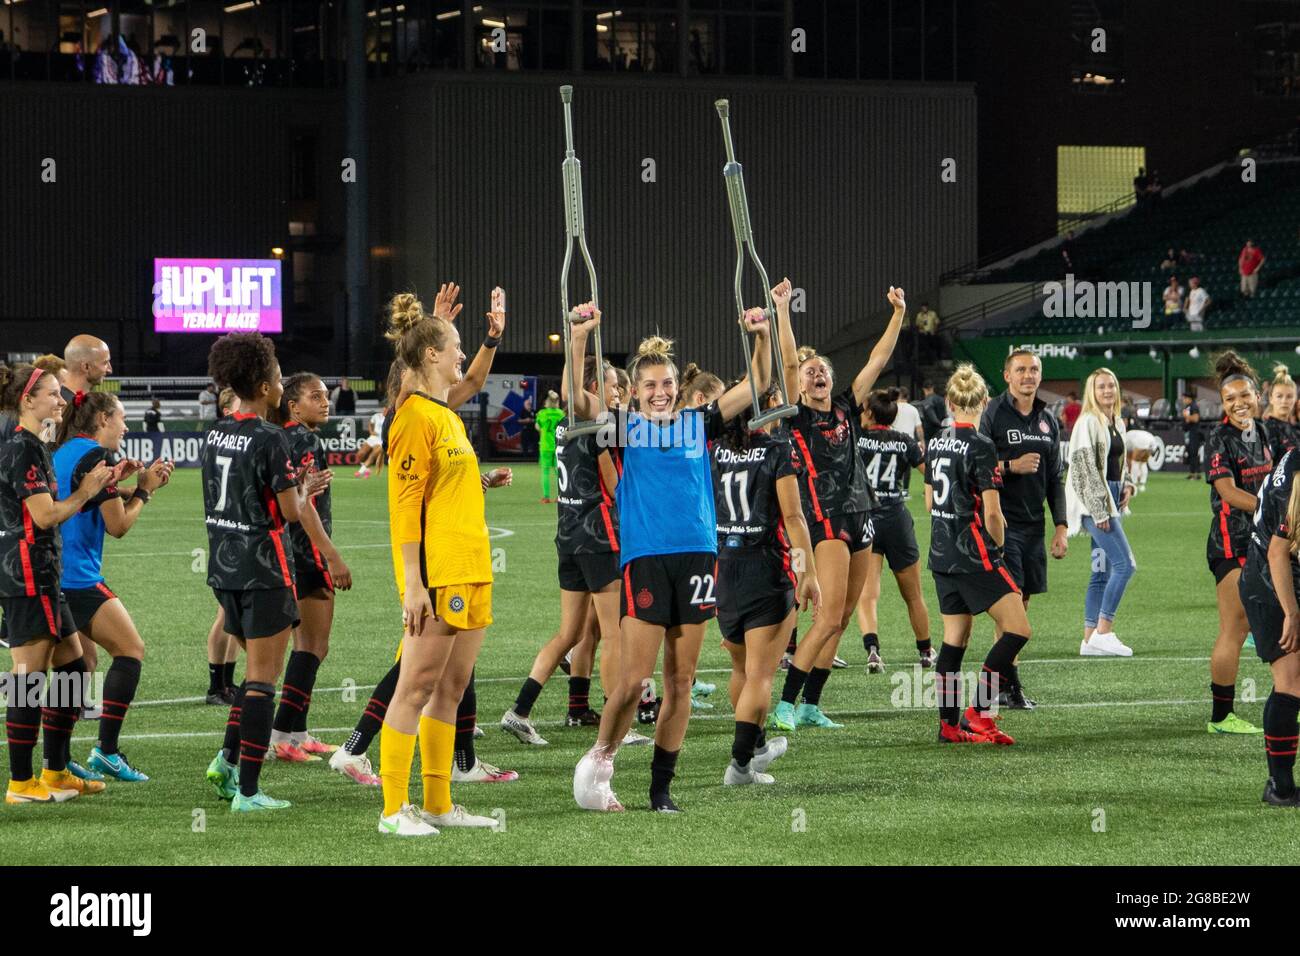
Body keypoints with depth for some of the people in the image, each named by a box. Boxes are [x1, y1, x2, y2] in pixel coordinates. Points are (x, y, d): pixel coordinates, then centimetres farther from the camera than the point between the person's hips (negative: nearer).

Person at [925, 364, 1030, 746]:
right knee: (1017, 629, -5)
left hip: (941, 555, 8)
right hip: (974, 557, -8)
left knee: (954, 638, 12)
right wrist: (997, 543, 2)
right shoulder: (981, 447, -15)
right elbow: (992, 513, -16)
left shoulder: (935, 442, 8)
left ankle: (948, 724, 11)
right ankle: (978, 713, -10)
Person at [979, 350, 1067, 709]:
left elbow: (1055, 478, 17)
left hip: (1034, 523, 6)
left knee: (1023, 602, 6)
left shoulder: (1048, 420, 13)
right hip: (1002, 521, -6)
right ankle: (1009, 683, -10)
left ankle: (1000, 677, 11)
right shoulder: (993, 415, -5)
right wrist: (1011, 466, -19)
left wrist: (1061, 527, 11)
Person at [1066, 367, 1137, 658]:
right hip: (1094, 502, -9)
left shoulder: (1117, 423, 16)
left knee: (1103, 572, 8)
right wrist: (1099, 511, -18)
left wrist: (1127, 484, 7)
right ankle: (1103, 632, -14)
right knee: (1125, 564, -15)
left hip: (1110, 500, 9)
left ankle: (1091, 639, 10)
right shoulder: (1088, 422, -10)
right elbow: (1083, 467, -15)